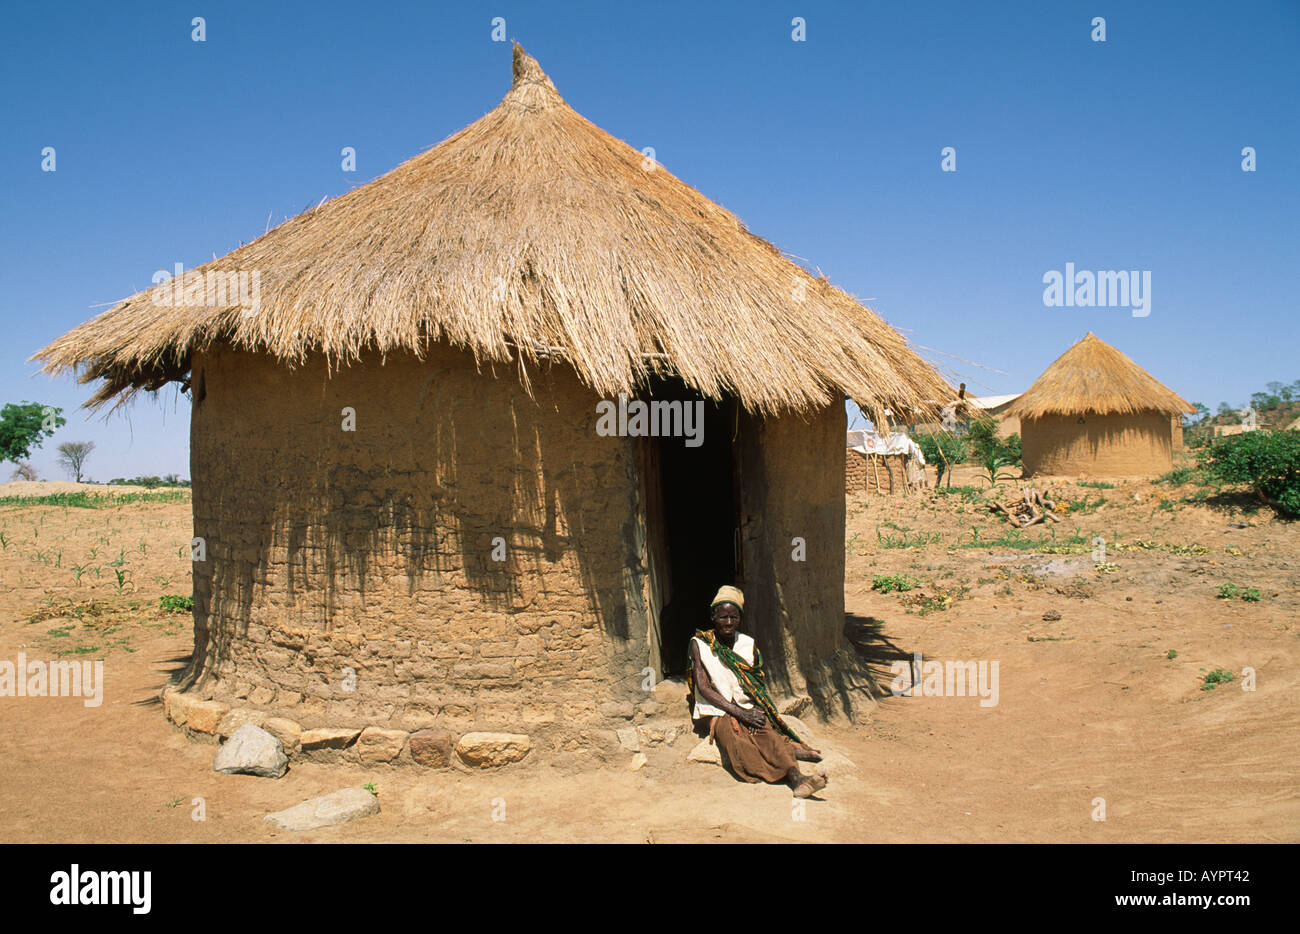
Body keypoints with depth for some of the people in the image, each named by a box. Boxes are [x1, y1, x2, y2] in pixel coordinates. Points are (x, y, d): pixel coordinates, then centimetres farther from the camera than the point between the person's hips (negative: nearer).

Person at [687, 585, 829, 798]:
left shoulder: (748, 644, 10)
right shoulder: (699, 644, -1)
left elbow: (759, 685, 12)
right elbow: (703, 687, -9)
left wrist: (755, 712, -11)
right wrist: (739, 713, -17)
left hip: (748, 708, 2)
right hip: (715, 710, -2)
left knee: (765, 731, -31)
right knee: (729, 732, -36)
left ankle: (796, 777, -51)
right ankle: (790, 750, -44)